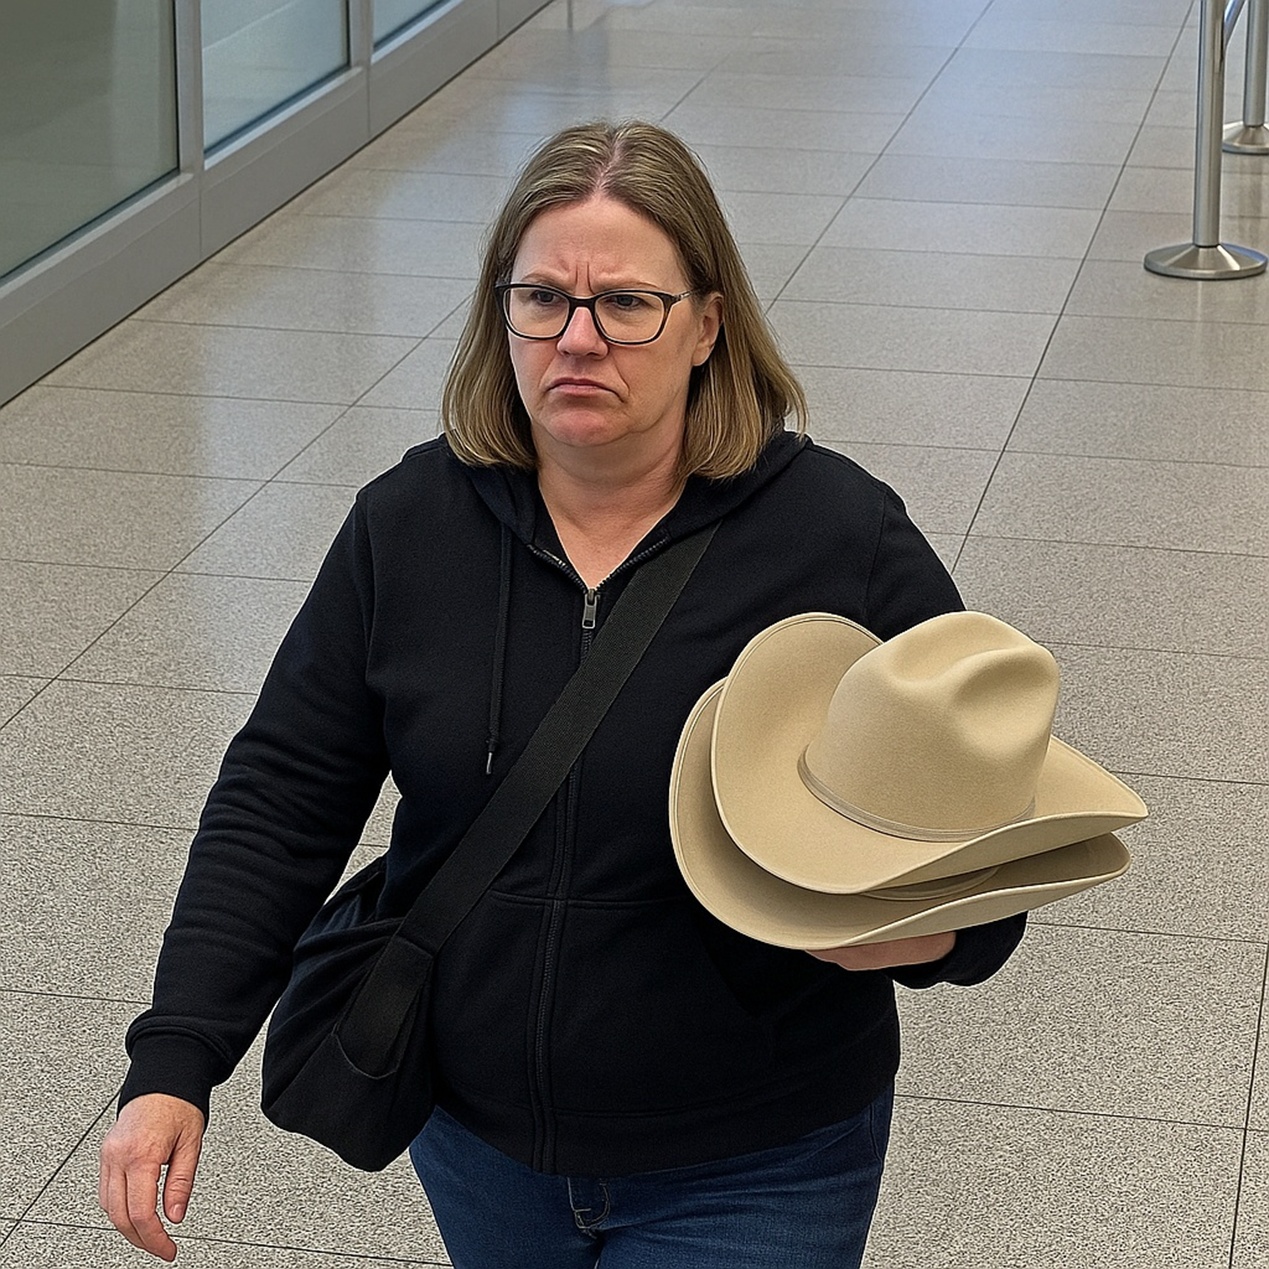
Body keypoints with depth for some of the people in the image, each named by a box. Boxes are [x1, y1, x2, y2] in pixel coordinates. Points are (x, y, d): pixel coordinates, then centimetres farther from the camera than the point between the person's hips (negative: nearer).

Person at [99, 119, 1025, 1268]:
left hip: (752, 1174, -3)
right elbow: (281, 799, -2)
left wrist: (919, 927, -31)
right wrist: (172, 1064, -10)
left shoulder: (846, 539, -14)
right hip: (478, 1139, 4)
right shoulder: (409, 524, -5)